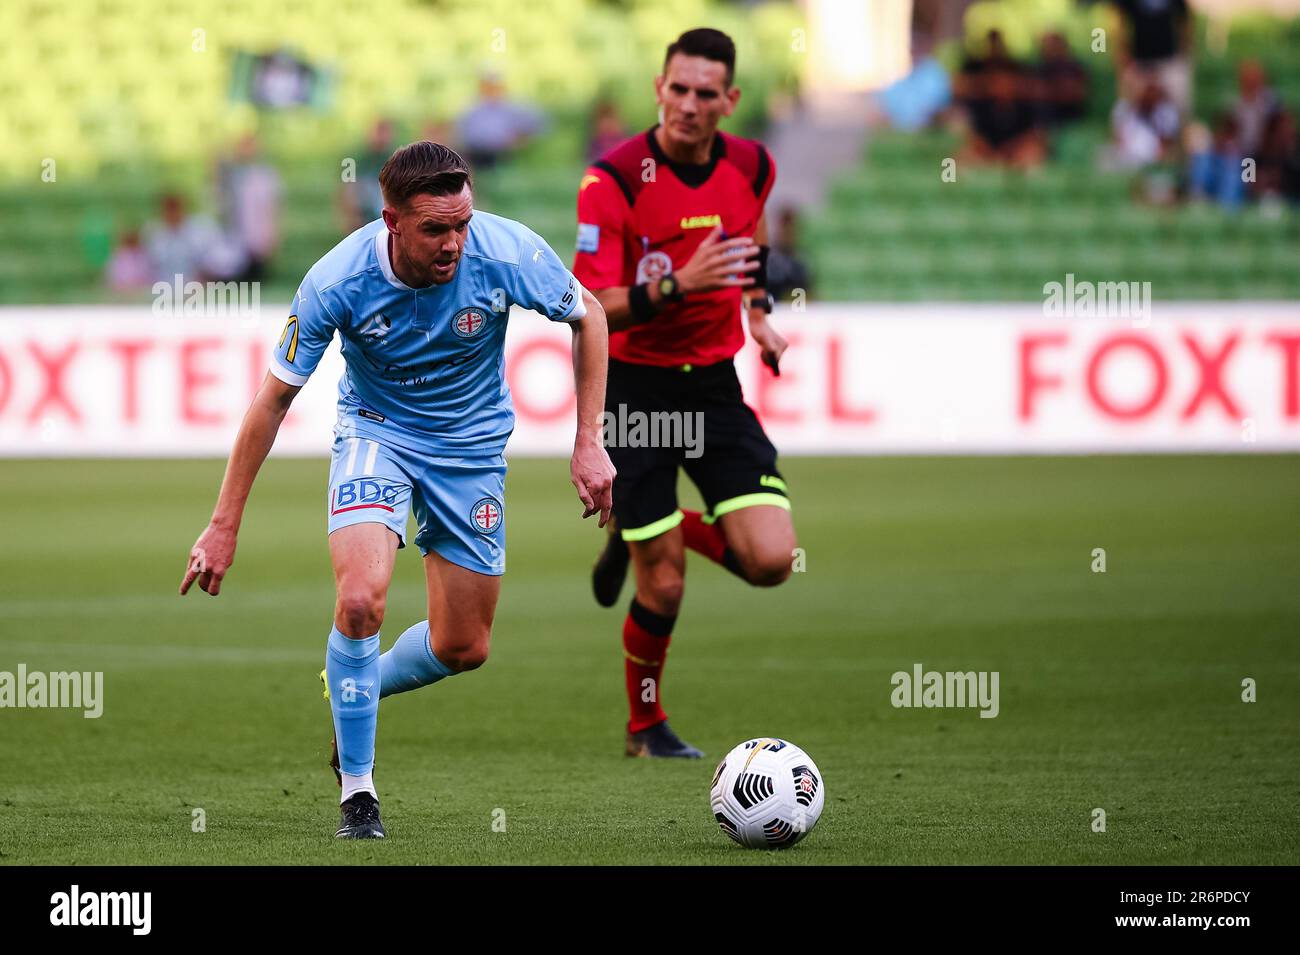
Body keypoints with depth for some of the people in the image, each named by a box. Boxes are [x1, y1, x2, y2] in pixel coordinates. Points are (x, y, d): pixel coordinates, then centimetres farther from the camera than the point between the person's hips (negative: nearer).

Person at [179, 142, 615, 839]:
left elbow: (588, 318, -5)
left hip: (472, 442, 2)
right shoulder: (336, 282, -27)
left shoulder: (506, 253, -26)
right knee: (360, 601, -27)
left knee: (464, 648, 6)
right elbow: (274, 397, -15)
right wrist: (224, 525, -13)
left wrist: (589, 443, -7)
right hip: (375, 433, -2)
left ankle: (354, 689, 39)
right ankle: (356, 790, -9)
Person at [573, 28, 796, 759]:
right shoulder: (614, 178, -17)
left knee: (770, 560, -11)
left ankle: (668, 531, 21)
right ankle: (646, 724, 23)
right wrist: (677, 285, -33)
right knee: (663, 588, -4)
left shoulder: (752, 167, -2)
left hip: (715, 383, 4)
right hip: (633, 388, -4)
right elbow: (591, 310, -21)